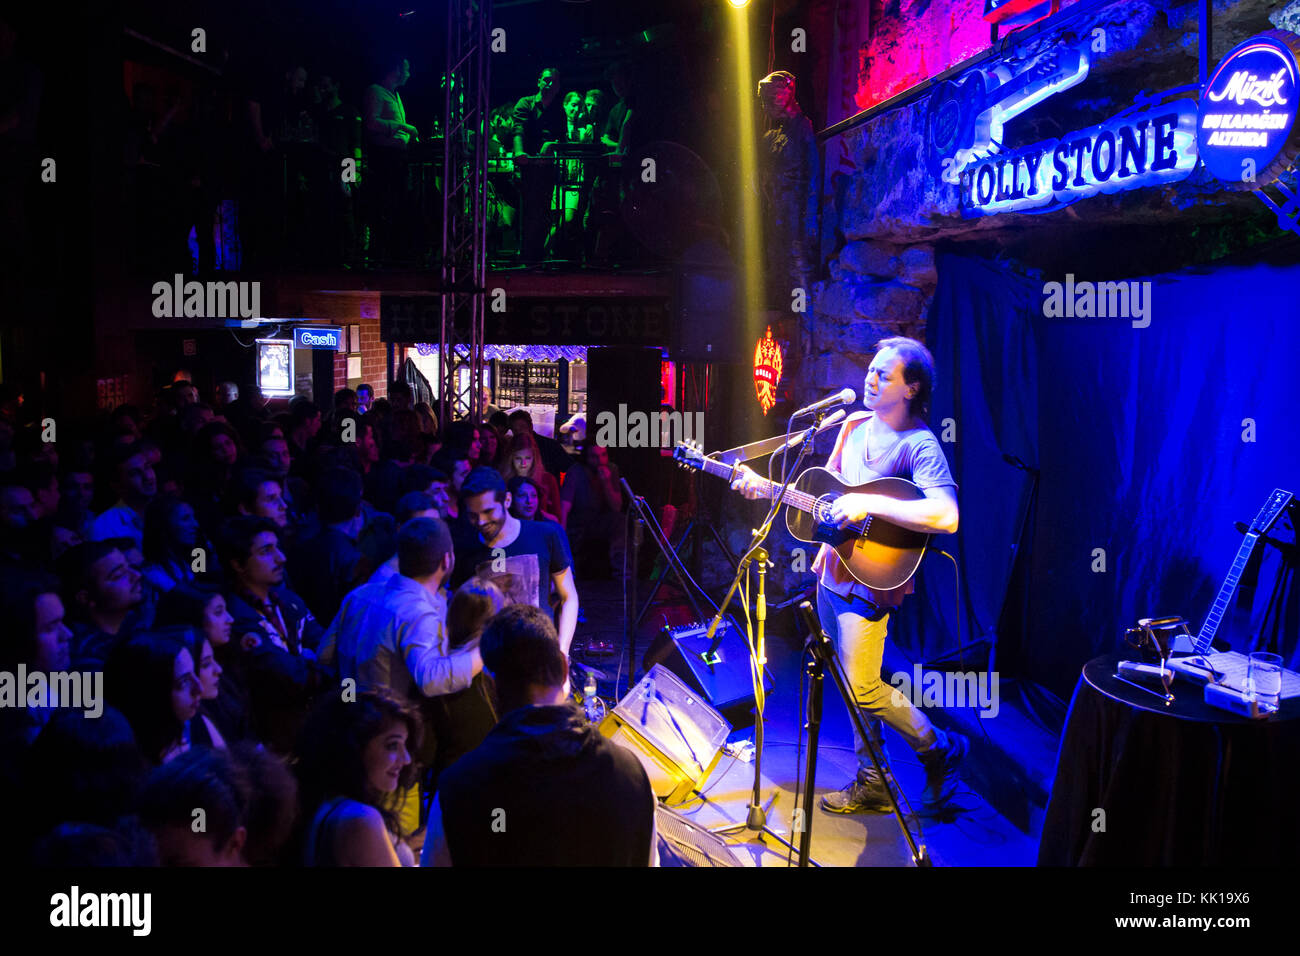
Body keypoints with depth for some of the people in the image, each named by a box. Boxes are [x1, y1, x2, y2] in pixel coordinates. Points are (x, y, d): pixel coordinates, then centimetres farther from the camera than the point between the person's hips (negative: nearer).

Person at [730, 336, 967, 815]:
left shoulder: (920, 446, -17)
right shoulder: (854, 425, 7)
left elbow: (946, 517, -32)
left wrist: (869, 504, -30)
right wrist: (764, 487, 7)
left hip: (870, 580, -8)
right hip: (832, 569, 8)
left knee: (863, 689, -7)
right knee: (850, 683, 13)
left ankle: (939, 749, 16)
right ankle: (872, 783, 26)